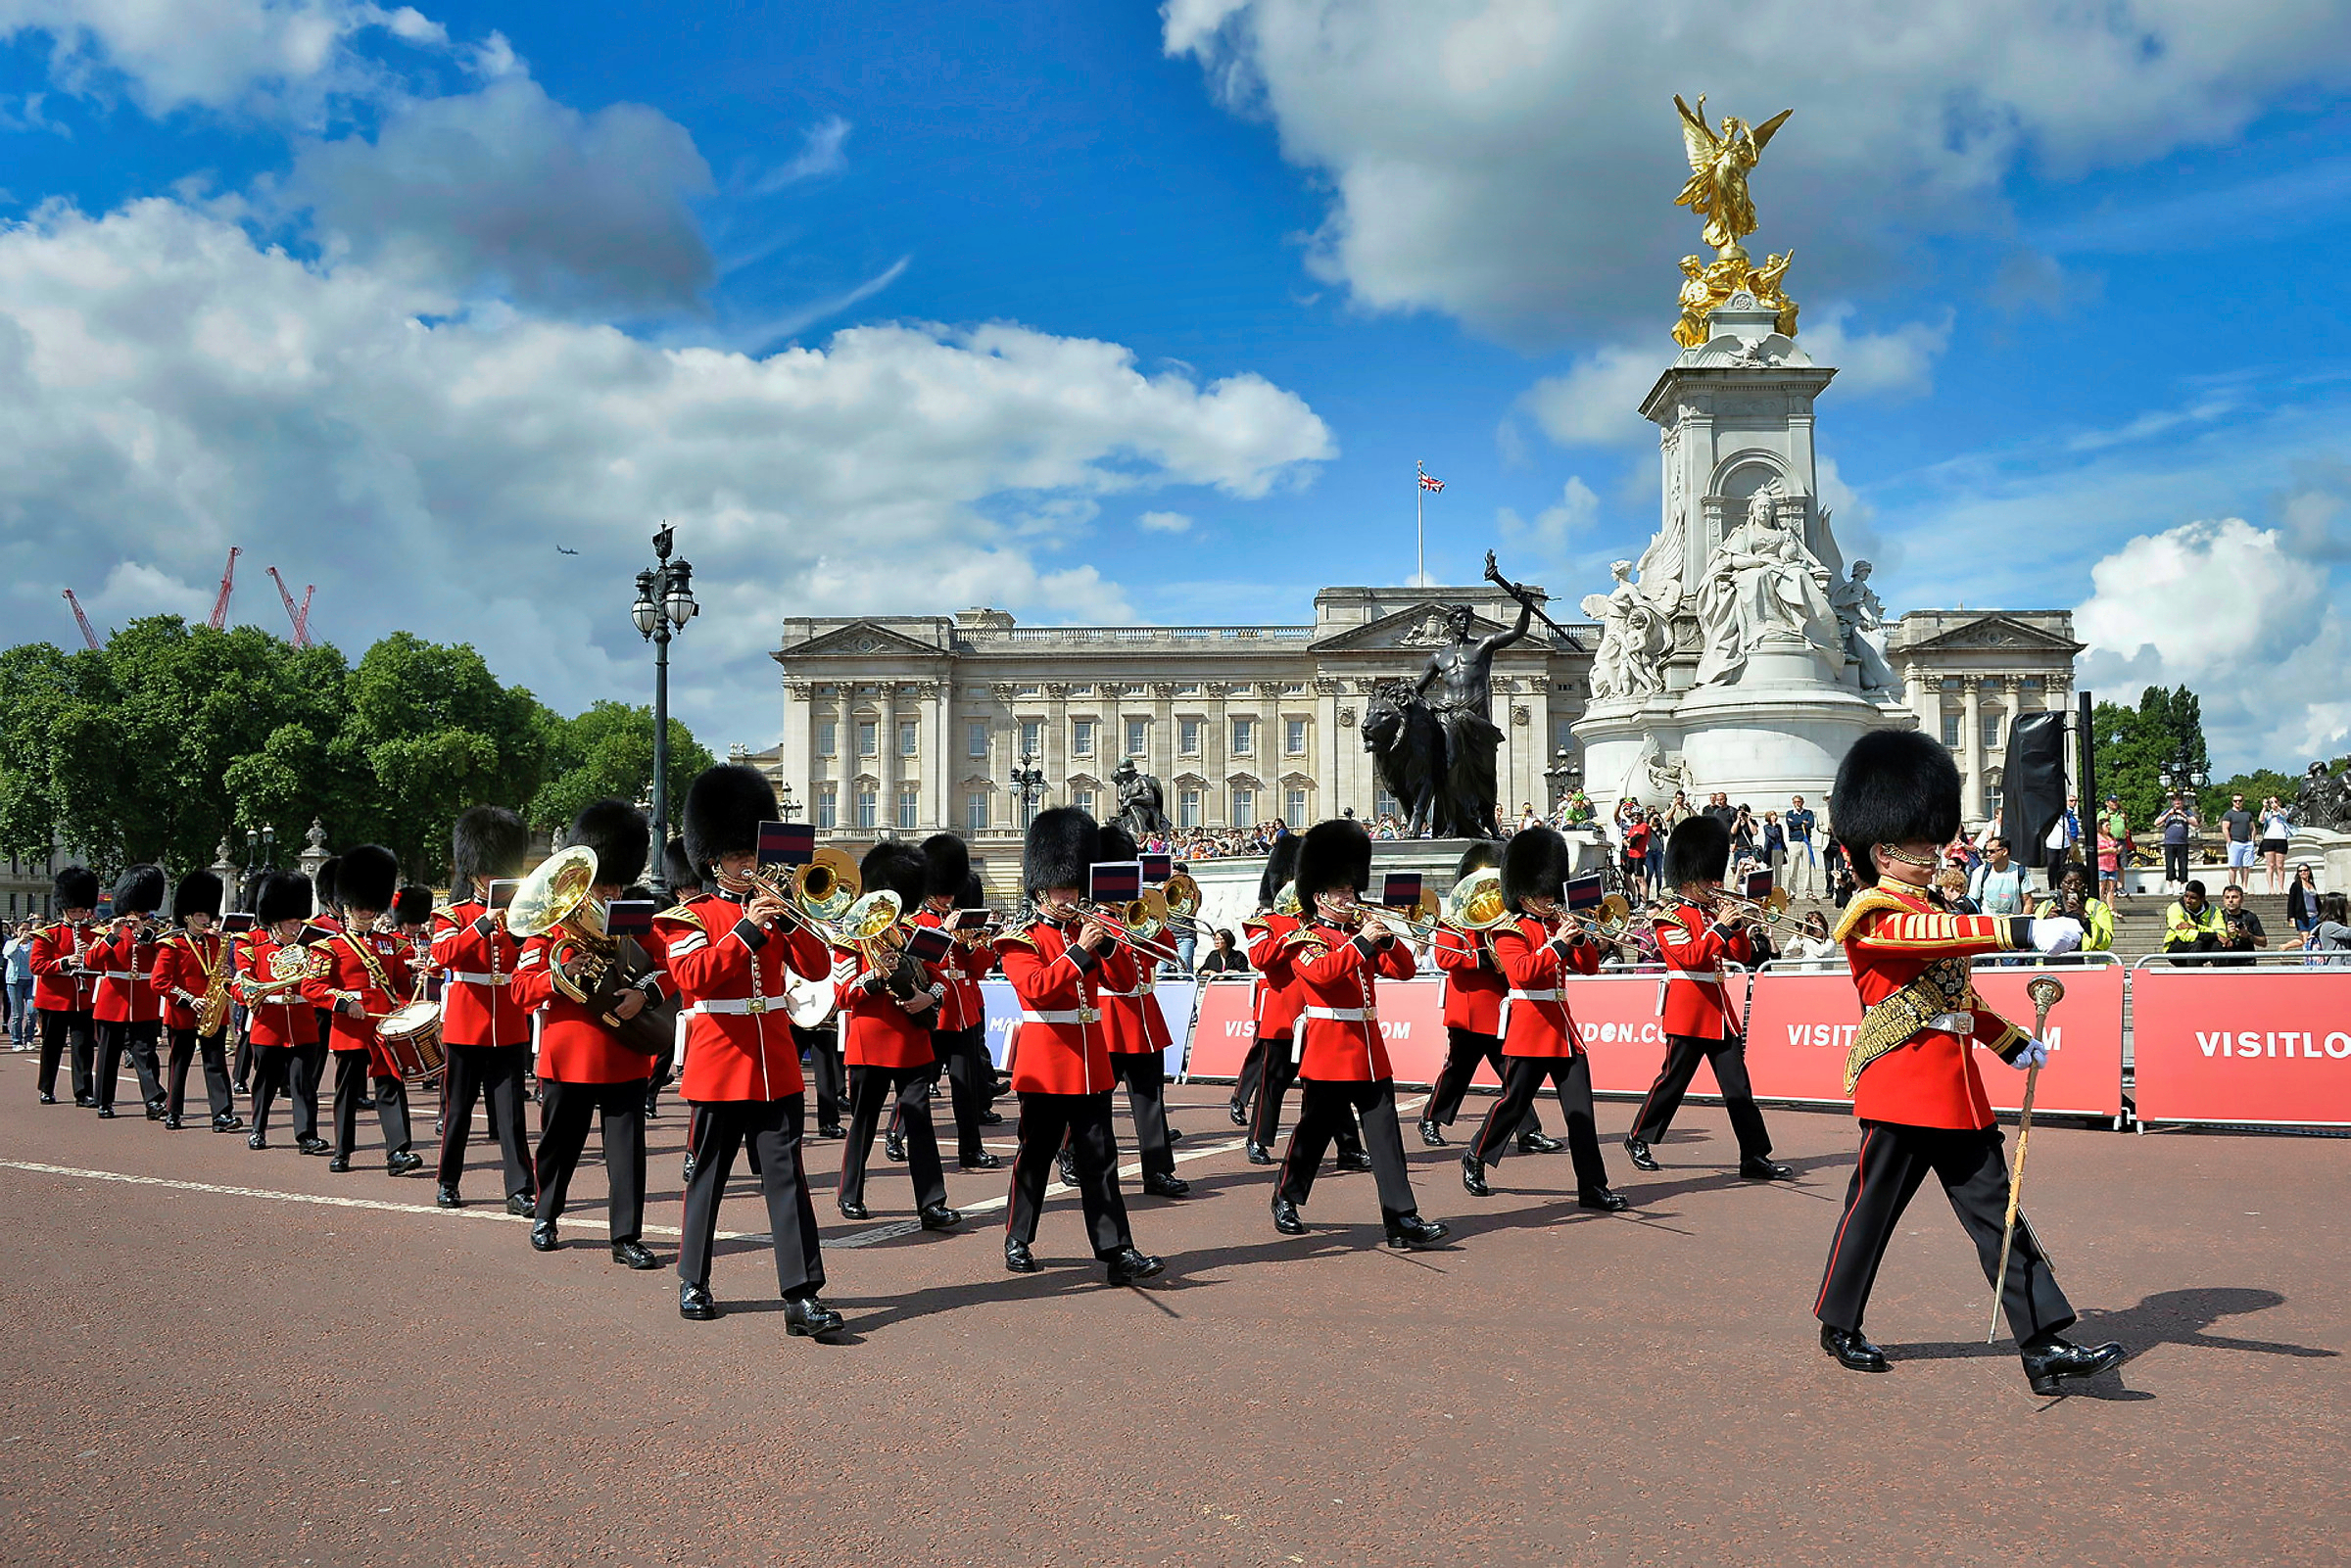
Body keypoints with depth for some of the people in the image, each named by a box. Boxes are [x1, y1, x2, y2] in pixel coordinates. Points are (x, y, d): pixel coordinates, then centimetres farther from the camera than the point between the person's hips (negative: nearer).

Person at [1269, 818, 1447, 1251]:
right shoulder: (1306, 939, -4)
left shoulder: (1360, 933, 17)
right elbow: (1321, 972, -24)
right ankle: (1286, 1200, 26)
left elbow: (1404, 970, 12)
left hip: (1370, 1053, 6)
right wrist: (1362, 941, -25)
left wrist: (1387, 938, -5)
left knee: (1386, 1137, -1)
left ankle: (1402, 1220, -4)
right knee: (1314, 1130, 6)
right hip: (1329, 1052, -6)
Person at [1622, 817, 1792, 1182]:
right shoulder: (1670, 917, -7)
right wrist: (1721, 927, -21)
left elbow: (1742, 956, 14)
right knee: (1673, 1079, 1)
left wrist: (1737, 924, -1)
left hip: (1719, 1008, 7)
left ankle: (1756, 1157, 2)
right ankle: (1638, 1139, 18)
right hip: (1688, 1011, -7)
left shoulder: (1713, 913, 16)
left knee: (1737, 1084, 3)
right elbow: (1691, 956, -21)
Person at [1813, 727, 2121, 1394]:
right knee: (1873, 1209, 3)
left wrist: (2013, 1043, 17)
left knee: (1997, 1213, 4)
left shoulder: (1925, 912, 19)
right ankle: (1839, 1326, 20)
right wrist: (2024, 930, -42)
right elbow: (1939, 934, -31)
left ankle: (2045, 1344, 3)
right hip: (1902, 1089, -9)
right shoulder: (1872, 913, -11)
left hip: (1958, 1091, 9)